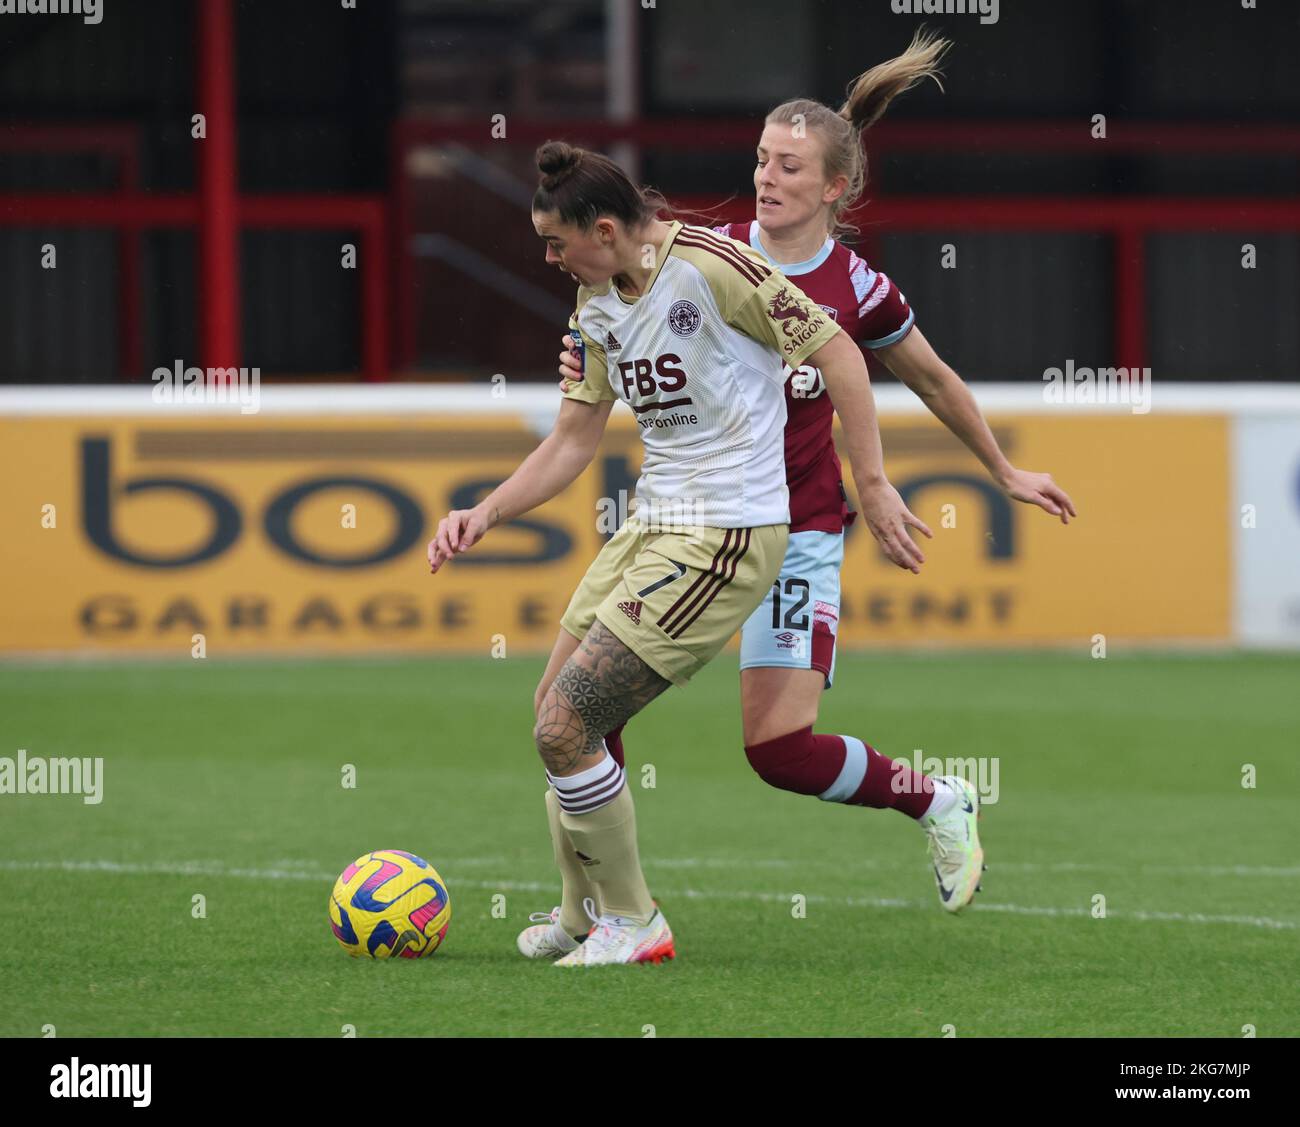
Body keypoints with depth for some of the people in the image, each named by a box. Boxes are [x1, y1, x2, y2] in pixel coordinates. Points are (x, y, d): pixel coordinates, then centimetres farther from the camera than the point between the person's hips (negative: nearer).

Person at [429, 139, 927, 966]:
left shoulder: (709, 267, -16)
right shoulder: (597, 307, 9)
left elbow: (836, 352, -13)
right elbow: (572, 443, 16)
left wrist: (873, 483, -13)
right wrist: (485, 515, 3)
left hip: (724, 540, -9)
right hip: (652, 527, 9)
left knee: (565, 727, -11)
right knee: (560, 722, 10)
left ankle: (632, 923, 5)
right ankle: (583, 919, 29)